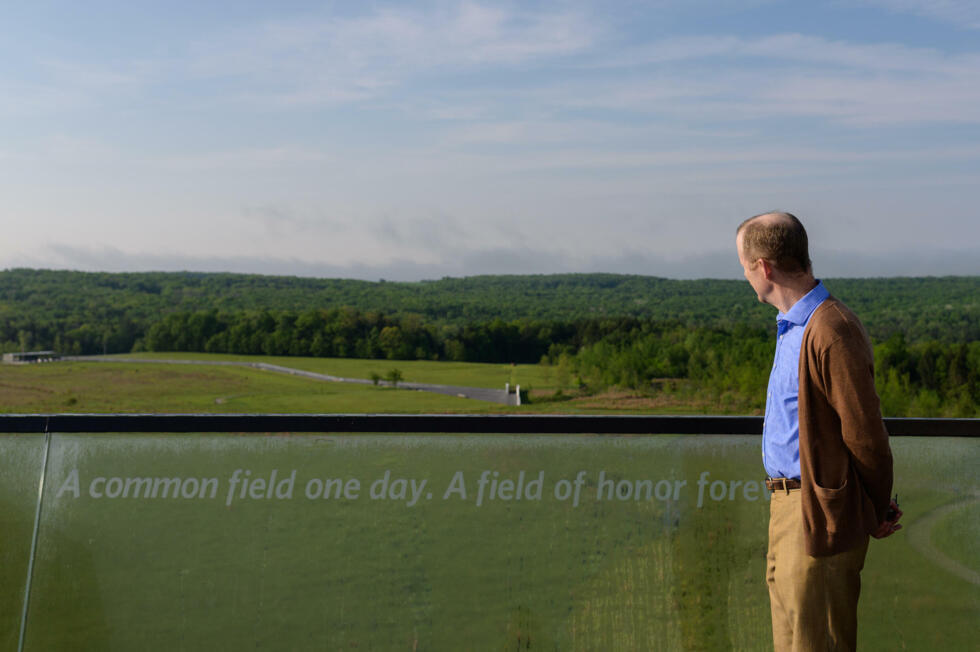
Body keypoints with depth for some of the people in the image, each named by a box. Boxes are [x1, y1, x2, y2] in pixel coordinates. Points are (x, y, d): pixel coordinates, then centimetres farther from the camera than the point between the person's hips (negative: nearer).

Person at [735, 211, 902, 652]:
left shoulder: (831, 331, -23)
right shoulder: (794, 326, 11)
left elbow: (865, 433, -18)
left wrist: (878, 511, -4)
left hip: (820, 513, -10)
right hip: (790, 503, 10)